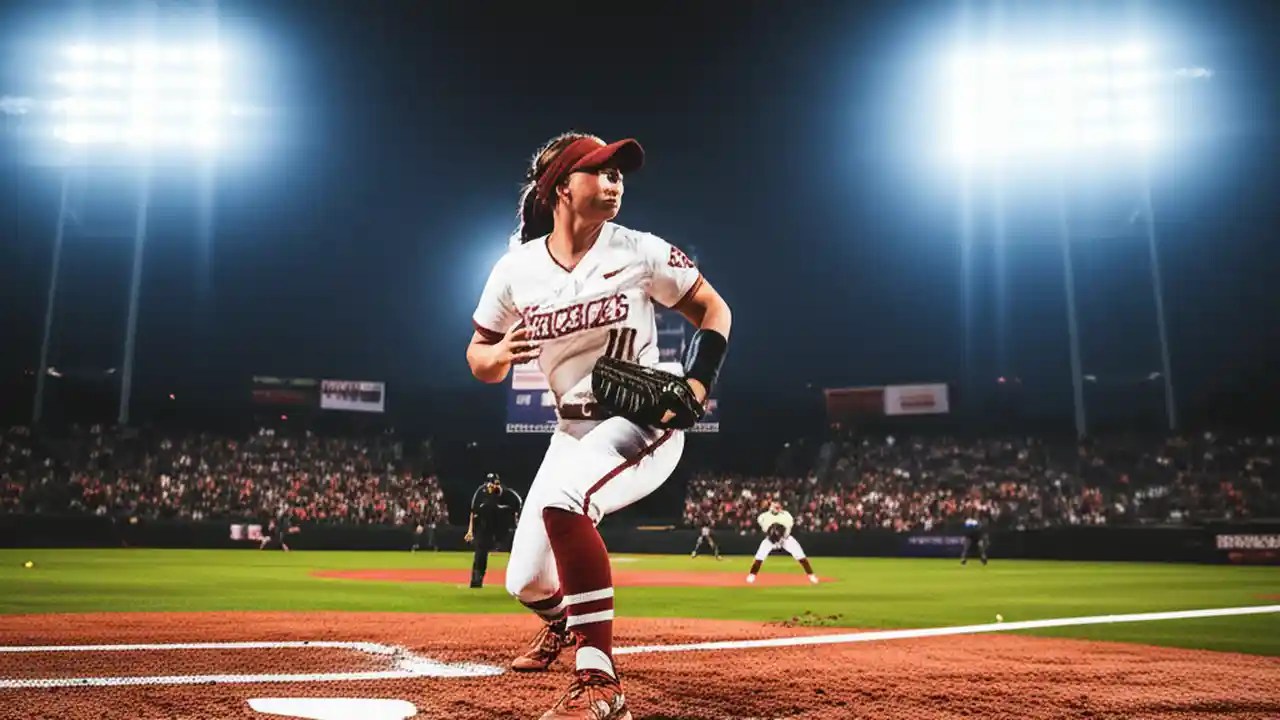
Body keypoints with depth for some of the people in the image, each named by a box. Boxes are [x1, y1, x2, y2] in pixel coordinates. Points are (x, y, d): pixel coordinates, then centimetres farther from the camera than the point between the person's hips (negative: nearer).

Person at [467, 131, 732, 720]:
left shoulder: (641, 252, -10)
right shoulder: (515, 270, -3)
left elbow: (712, 309, 1)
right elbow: (478, 362, 5)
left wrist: (697, 383, -15)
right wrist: (498, 353, -19)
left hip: (645, 424, -4)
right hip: (573, 432, 5)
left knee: (561, 500, -36)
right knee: (527, 583, 9)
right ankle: (565, 621, 50)